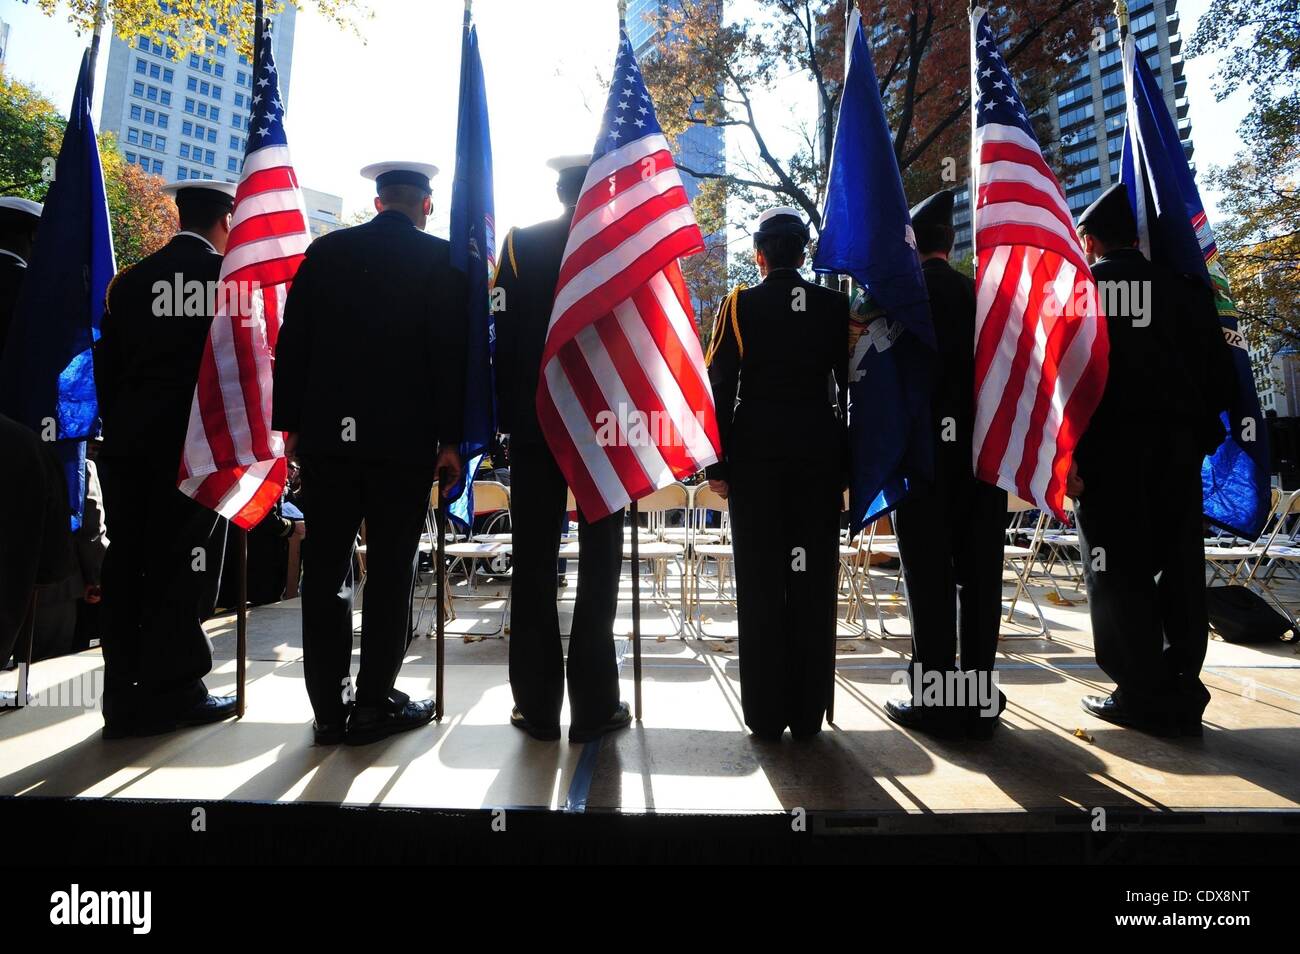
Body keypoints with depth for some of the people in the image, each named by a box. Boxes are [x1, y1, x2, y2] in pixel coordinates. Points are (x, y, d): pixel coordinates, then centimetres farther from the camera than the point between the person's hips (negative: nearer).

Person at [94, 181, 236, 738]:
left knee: (127, 566, 9)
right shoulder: (232, 275, -5)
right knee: (185, 566, 2)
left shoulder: (131, 281, 10)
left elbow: (106, 367, 11)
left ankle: (125, 695, 16)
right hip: (198, 442, -5)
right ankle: (173, 690, 8)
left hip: (130, 443, 5)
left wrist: (116, 432, 17)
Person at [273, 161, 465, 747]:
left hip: (326, 435, 3)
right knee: (390, 570, 4)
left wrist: (289, 424, 12)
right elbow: (450, 354, -5)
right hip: (404, 437, -3)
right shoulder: (441, 260, 0)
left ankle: (329, 708, 14)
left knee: (324, 567, 8)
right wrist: (450, 440, -3)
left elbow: (292, 343, 9)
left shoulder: (324, 251, 10)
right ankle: (373, 705, 11)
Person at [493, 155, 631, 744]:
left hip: (535, 424, 1)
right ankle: (594, 705, 8)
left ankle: (537, 706, 11)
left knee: (534, 566, 5)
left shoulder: (521, 244, 4)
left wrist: (505, 416, 4)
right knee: (599, 564, 4)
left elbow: (503, 335, 0)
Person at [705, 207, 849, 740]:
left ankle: (766, 715, 10)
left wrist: (716, 465, 0)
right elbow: (851, 385, 6)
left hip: (755, 456, -2)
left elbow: (718, 389, -4)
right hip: (819, 457, 2)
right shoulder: (836, 307, 6)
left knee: (761, 583, 4)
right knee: (814, 582, 6)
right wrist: (848, 461, 12)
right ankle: (808, 713, 14)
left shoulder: (739, 306, -1)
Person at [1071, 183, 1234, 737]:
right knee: (1179, 563, 7)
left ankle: (1143, 694, 2)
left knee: (1120, 568, 0)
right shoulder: (1183, 288, 13)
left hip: (1110, 443, -4)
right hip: (1177, 443, 4)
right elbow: (1219, 368, 10)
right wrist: (1201, 435, 16)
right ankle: (1181, 695, 12)